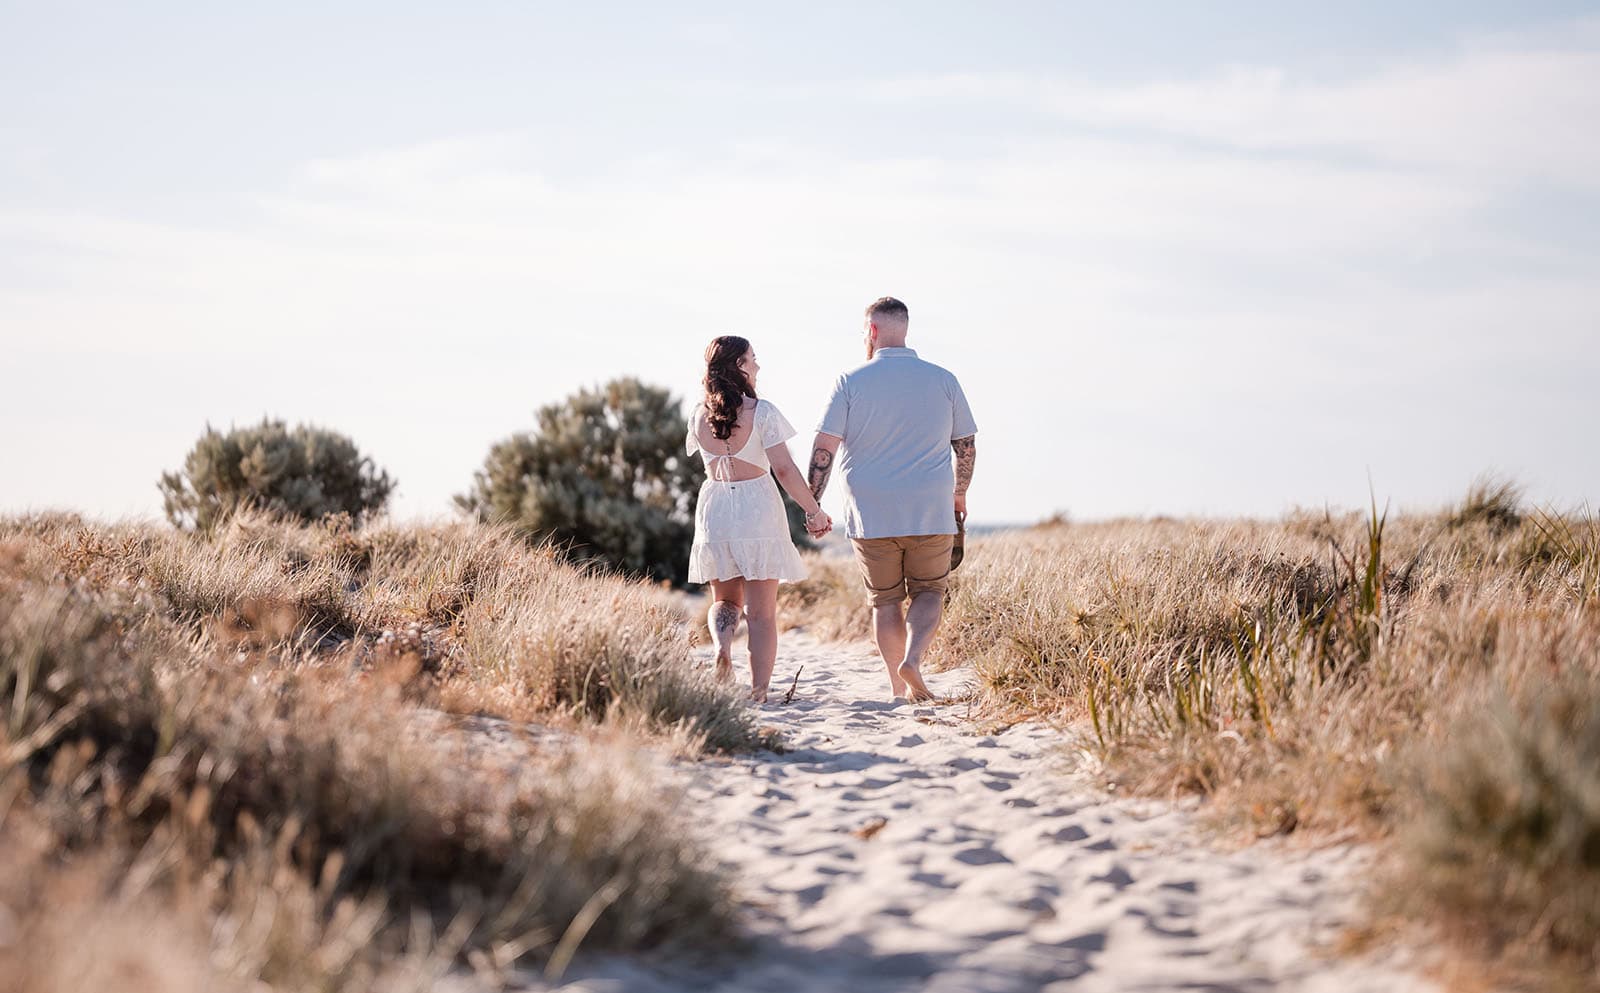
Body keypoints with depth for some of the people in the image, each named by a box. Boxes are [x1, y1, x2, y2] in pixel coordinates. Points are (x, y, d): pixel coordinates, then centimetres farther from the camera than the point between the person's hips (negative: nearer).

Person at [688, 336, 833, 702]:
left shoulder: (699, 415, 3)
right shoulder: (761, 411, -11)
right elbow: (784, 469, -14)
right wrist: (814, 510, -6)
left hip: (714, 513, 4)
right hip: (757, 509, -4)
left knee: (725, 599, 20)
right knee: (761, 611, 3)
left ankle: (722, 645, -11)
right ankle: (758, 692, 2)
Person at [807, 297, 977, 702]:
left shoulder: (851, 382, -3)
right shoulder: (943, 379, 3)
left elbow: (824, 448, -5)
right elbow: (966, 446, 9)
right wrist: (959, 494, 24)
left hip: (870, 516, 0)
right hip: (931, 514, 1)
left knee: (885, 599, 13)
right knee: (928, 592, 14)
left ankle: (898, 687, 9)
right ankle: (913, 658, -12)